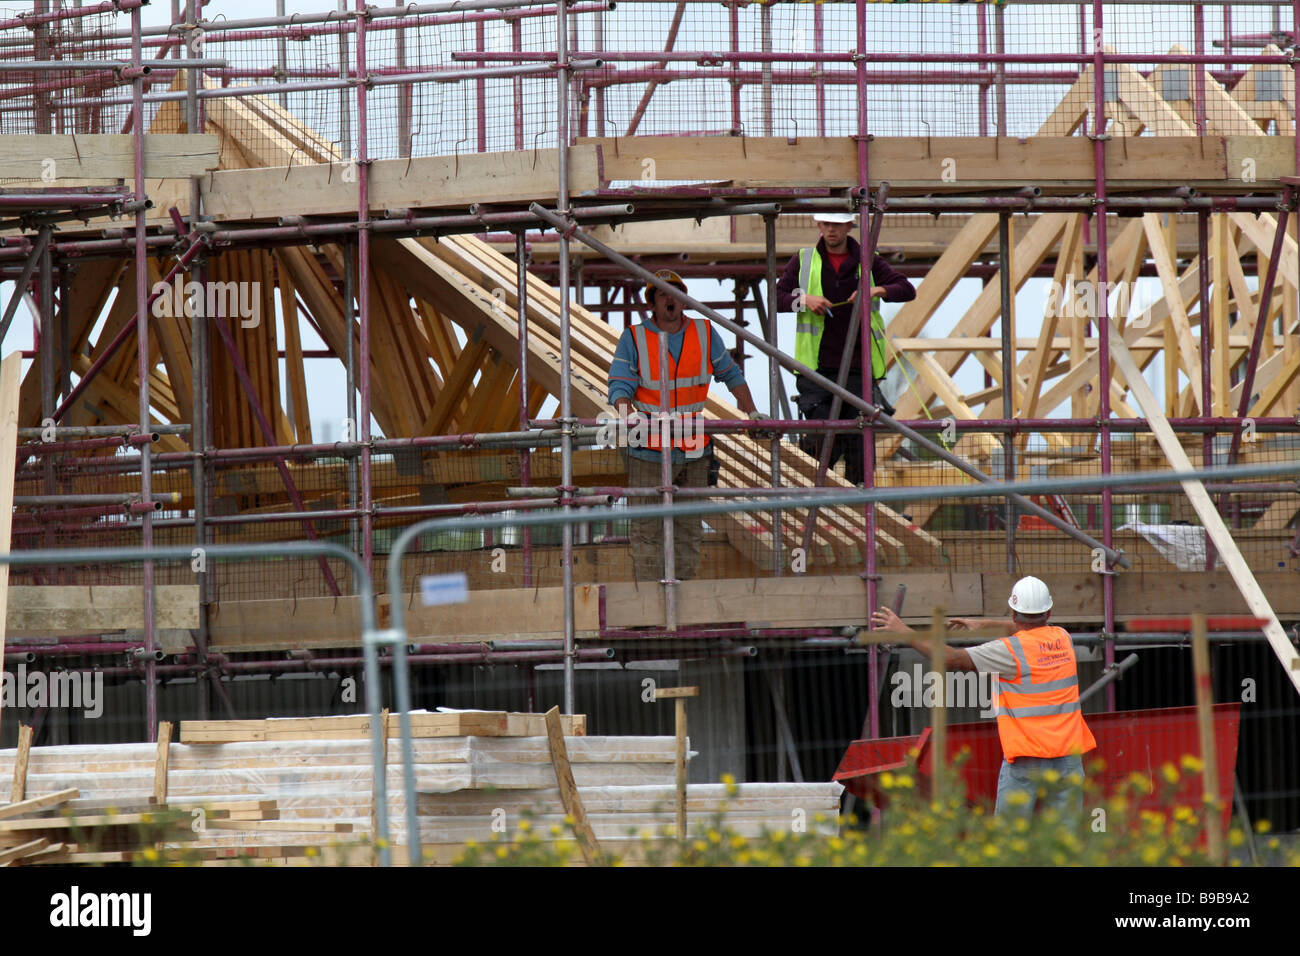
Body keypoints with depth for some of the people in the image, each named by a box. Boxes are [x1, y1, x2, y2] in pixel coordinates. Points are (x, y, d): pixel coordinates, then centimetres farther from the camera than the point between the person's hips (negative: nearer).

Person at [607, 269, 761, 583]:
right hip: (649, 449, -3)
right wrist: (630, 415, -27)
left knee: (689, 528, 7)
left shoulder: (705, 334, 6)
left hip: (693, 449, 3)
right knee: (647, 528, -4)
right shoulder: (633, 340, -2)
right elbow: (619, 387, -8)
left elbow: (730, 374, 17)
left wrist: (751, 411, 8)